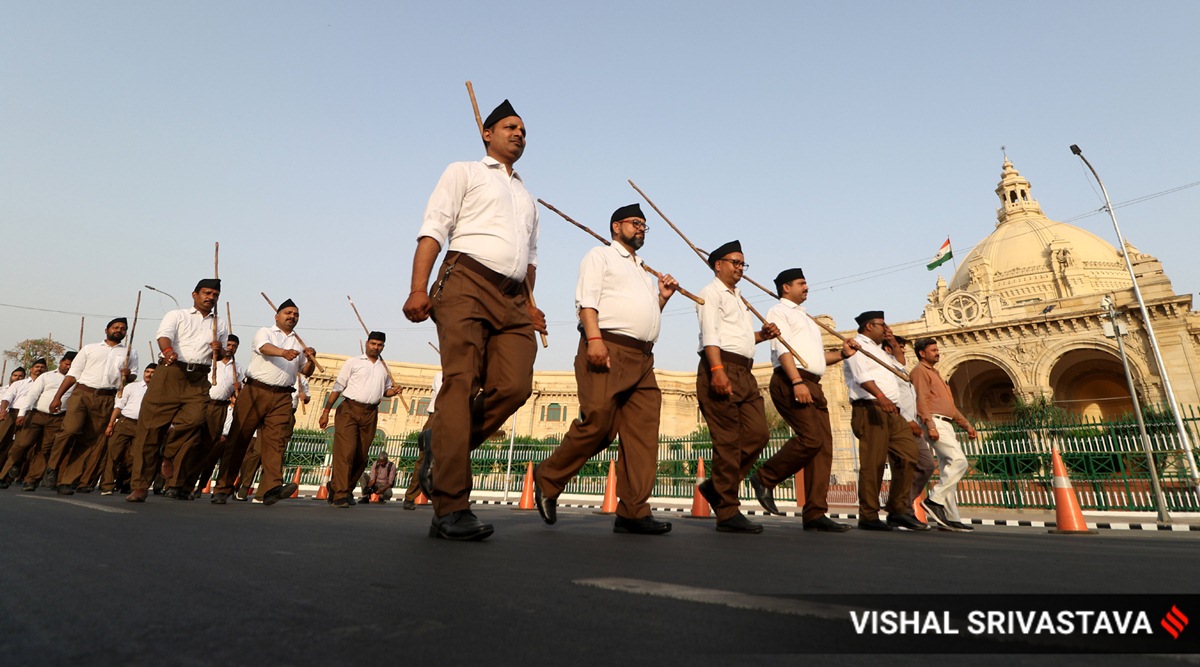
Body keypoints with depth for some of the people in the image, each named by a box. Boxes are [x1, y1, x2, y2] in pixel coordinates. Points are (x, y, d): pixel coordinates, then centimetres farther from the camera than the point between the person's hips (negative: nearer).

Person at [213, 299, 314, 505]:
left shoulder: (299, 343, 22)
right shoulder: (265, 332, 11)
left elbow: (306, 372, 17)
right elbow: (265, 347, -13)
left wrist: (310, 359, -4)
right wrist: (284, 353, -34)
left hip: (282, 397, 3)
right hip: (255, 391, -2)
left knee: (276, 440, -10)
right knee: (238, 439, 0)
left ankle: (271, 488, -19)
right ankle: (222, 488, 8)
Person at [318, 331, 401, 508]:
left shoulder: (384, 367, 18)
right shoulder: (353, 362, 7)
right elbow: (337, 387, 4)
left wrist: (393, 391, 1)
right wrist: (326, 411, -2)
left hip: (370, 414, 4)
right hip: (349, 410, -4)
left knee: (361, 456, 4)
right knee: (346, 452, -12)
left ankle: (346, 489, 18)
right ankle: (340, 494, -10)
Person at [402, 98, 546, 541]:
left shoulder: (527, 197, 34)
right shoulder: (465, 172, 17)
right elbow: (433, 230, 3)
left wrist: (529, 303, 18)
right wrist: (418, 289, -11)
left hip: (512, 300, 5)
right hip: (466, 281, -5)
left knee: (515, 387, -16)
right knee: (461, 385, -15)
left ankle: (442, 445, 7)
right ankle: (451, 509, -14)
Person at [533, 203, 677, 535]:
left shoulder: (645, 273, 32)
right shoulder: (601, 255, 10)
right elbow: (587, 299, -5)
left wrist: (663, 297, 17)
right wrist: (594, 338, -20)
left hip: (643, 358, 8)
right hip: (607, 348, -7)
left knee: (642, 433, -2)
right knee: (597, 425, -14)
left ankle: (633, 512, 1)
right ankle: (547, 479, 8)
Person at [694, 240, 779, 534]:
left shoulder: (738, 297, 29)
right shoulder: (711, 292, 2)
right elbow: (710, 334, -12)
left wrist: (763, 334, 12)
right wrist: (717, 370, -24)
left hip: (744, 373, 9)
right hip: (722, 369, -9)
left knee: (758, 434, 0)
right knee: (728, 440, -8)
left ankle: (716, 486, 12)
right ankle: (728, 513, -1)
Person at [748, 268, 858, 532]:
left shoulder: (806, 318, 31)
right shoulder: (779, 311, 5)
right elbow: (783, 348, -10)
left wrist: (841, 354, 9)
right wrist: (797, 382, -22)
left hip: (813, 385, 9)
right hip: (789, 382, -8)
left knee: (824, 446, -1)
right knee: (811, 438, -21)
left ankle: (815, 513, 0)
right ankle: (764, 478, -3)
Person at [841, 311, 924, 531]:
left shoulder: (877, 350, 31)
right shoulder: (857, 345, -1)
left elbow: (900, 376, 39)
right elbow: (862, 376, -21)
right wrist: (880, 396, -34)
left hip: (890, 411, 10)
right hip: (869, 409, -10)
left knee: (908, 453, 1)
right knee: (873, 463, -10)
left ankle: (897, 510, 9)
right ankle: (868, 517, -5)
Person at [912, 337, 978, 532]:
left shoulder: (935, 373, 28)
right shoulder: (920, 371, -2)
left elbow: (950, 404, 30)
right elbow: (921, 400, -15)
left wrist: (966, 424, 23)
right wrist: (930, 425, -24)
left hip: (946, 424, 10)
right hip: (935, 423, -10)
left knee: (948, 471, 6)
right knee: (959, 461, -21)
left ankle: (950, 518, 7)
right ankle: (934, 500, -16)